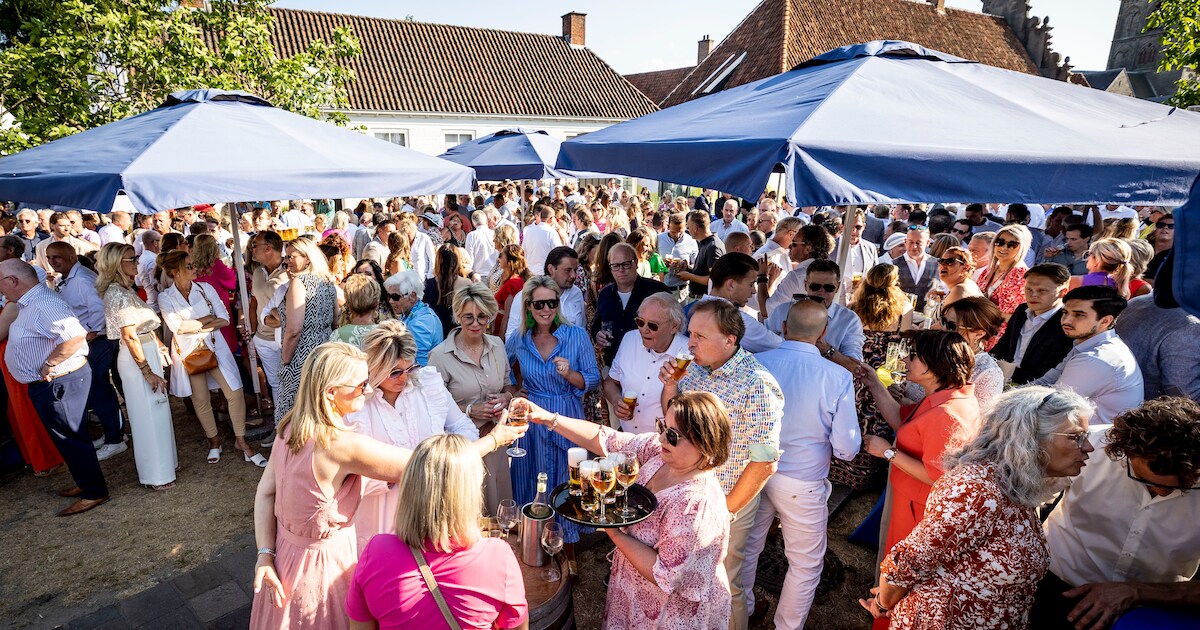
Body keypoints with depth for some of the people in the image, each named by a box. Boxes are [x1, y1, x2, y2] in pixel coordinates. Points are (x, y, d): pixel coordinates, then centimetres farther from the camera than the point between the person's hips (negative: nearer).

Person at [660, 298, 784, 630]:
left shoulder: (757, 385, -23)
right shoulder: (695, 366, -4)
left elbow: (764, 463, -21)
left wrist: (724, 511, -14)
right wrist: (670, 385, -11)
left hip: (727, 502, -6)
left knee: (723, 586, 14)